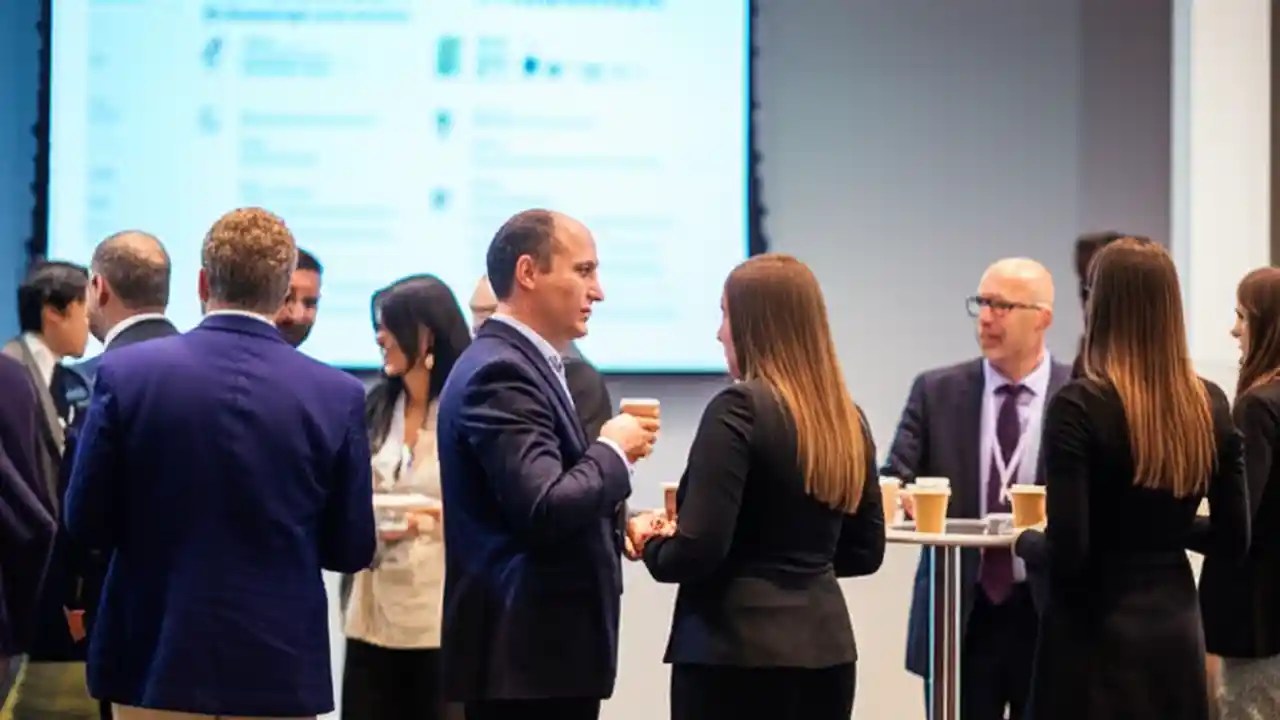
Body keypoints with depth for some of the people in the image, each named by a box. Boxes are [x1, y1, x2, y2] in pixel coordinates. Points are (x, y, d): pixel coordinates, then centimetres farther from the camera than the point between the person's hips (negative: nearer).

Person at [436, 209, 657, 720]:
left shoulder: (522, 365, 16)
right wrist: (612, 452, -10)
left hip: (545, 646, 11)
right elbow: (545, 510, -25)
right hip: (526, 653, -11)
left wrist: (615, 524, 8)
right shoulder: (500, 372, -16)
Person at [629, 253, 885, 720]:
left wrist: (650, 543, 3)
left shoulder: (739, 409, -12)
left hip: (737, 652, -7)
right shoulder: (847, 419, 10)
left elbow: (699, 550, -17)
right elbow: (865, 552, 16)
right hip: (825, 650, 7)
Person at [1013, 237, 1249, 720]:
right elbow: (1234, 541, 7)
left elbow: (1066, 555, -18)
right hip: (1176, 626, 6)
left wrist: (1023, 541, 3)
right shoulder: (1210, 405, 3)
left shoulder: (1080, 406, -14)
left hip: (1098, 633, -6)